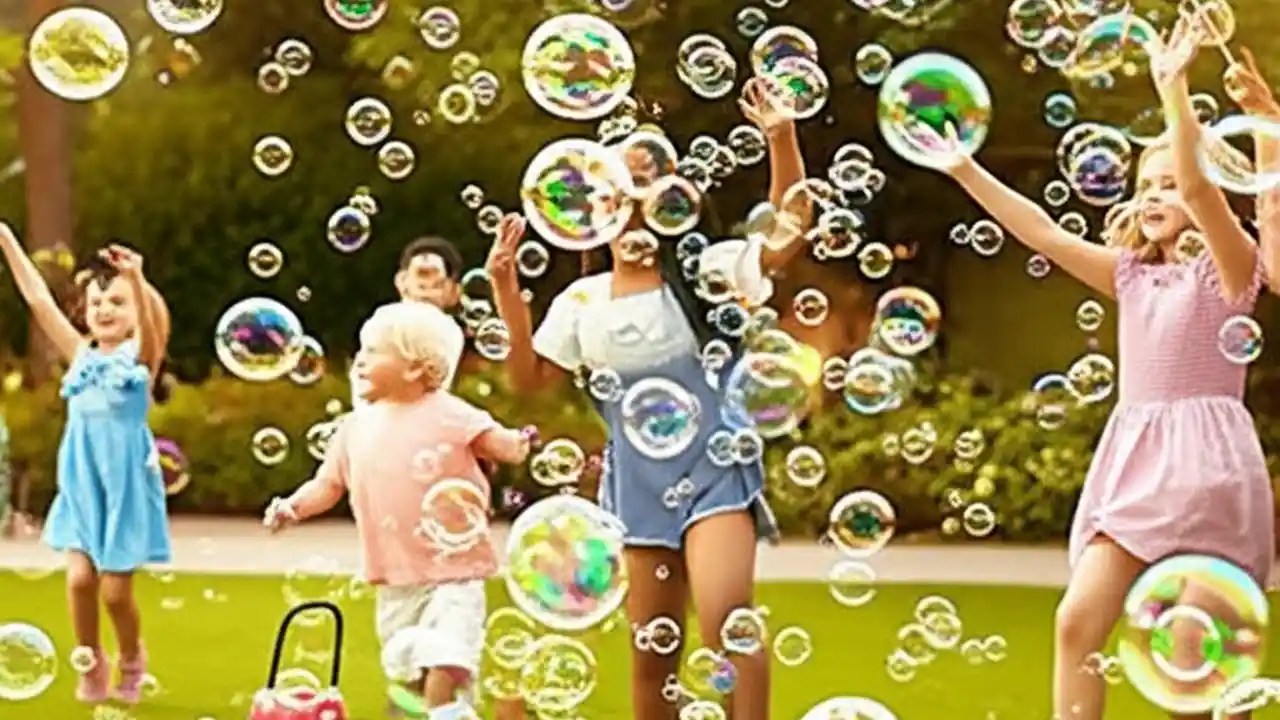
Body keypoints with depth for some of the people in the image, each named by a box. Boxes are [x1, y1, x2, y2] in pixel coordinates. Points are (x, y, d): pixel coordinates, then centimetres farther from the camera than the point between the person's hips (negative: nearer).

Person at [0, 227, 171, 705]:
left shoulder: (142, 354, -3)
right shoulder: (81, 356, 6)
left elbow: (154, 319, -25)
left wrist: (136, 281, -45)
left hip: (126, 482, -3)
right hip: (83, 483, 3)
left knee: (115, 588, 0)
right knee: (80, 577, -6)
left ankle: (132, 660, 27)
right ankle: (92, 666, 16)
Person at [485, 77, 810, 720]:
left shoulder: (704, 272, -3)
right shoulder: (581, 302, 5)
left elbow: (785, 235, -14)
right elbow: (530, 378, 7)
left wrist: (781, 140, -26)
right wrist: (507, 296, -5)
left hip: (714, 471, -3)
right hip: (639, 485, 4)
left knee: (726, 615, -26)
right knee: (653, 649, 9)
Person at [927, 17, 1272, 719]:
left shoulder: (1230, 268, -1)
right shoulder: (1132, 276, 15)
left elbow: (1199, 187, -19)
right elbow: (1042, 232, 7)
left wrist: (1173, 88, -27)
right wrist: (965, 171, -2)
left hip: (1206, 463, -5)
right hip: (1133, 462, 5)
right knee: (1076, 622, -8)